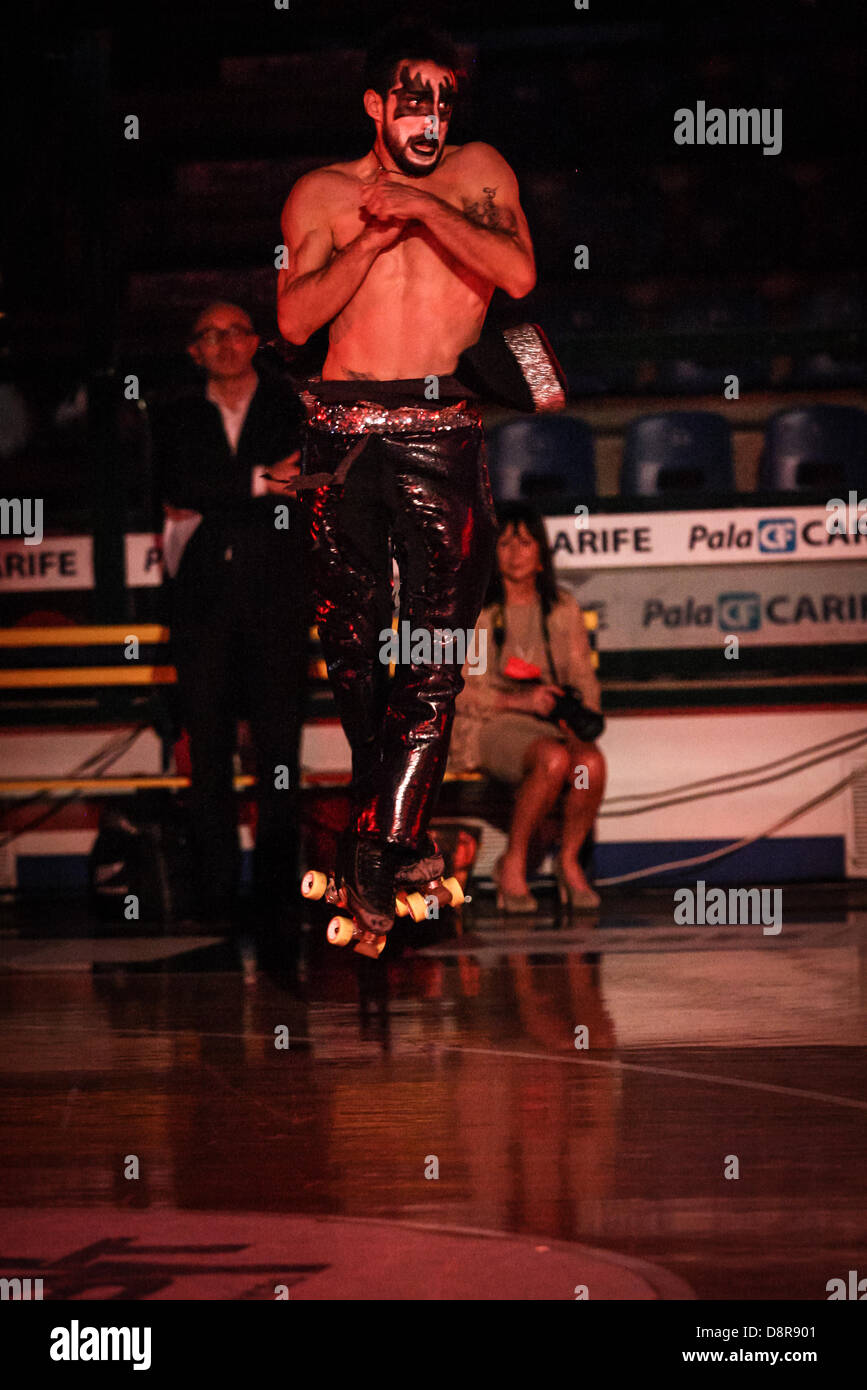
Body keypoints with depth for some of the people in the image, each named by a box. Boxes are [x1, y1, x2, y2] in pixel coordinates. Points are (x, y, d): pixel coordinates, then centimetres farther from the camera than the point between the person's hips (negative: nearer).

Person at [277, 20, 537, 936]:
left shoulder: (477, 173, 9)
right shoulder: (322, 194, 10)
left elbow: (519, 275, -7)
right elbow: (293, 319, -1)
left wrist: (423, 207, -13)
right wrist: (373, 236, -10)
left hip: (443, 432, -1)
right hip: (345, 431, 1)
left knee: (437, 645, -9)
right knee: (352, 636, 4)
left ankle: (378, 848, -7)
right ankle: (399, 827, 18)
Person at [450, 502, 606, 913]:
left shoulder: (562, 610, 12)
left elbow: (585, 681, 14)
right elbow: (455, 691, -5)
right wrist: (517, 700, -17)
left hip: (552, 724, 4)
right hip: (490, 726, -3)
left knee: (591, 763, -32)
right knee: (554, 759, -36)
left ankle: (569, 860, -8)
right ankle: (512, 864, -18)